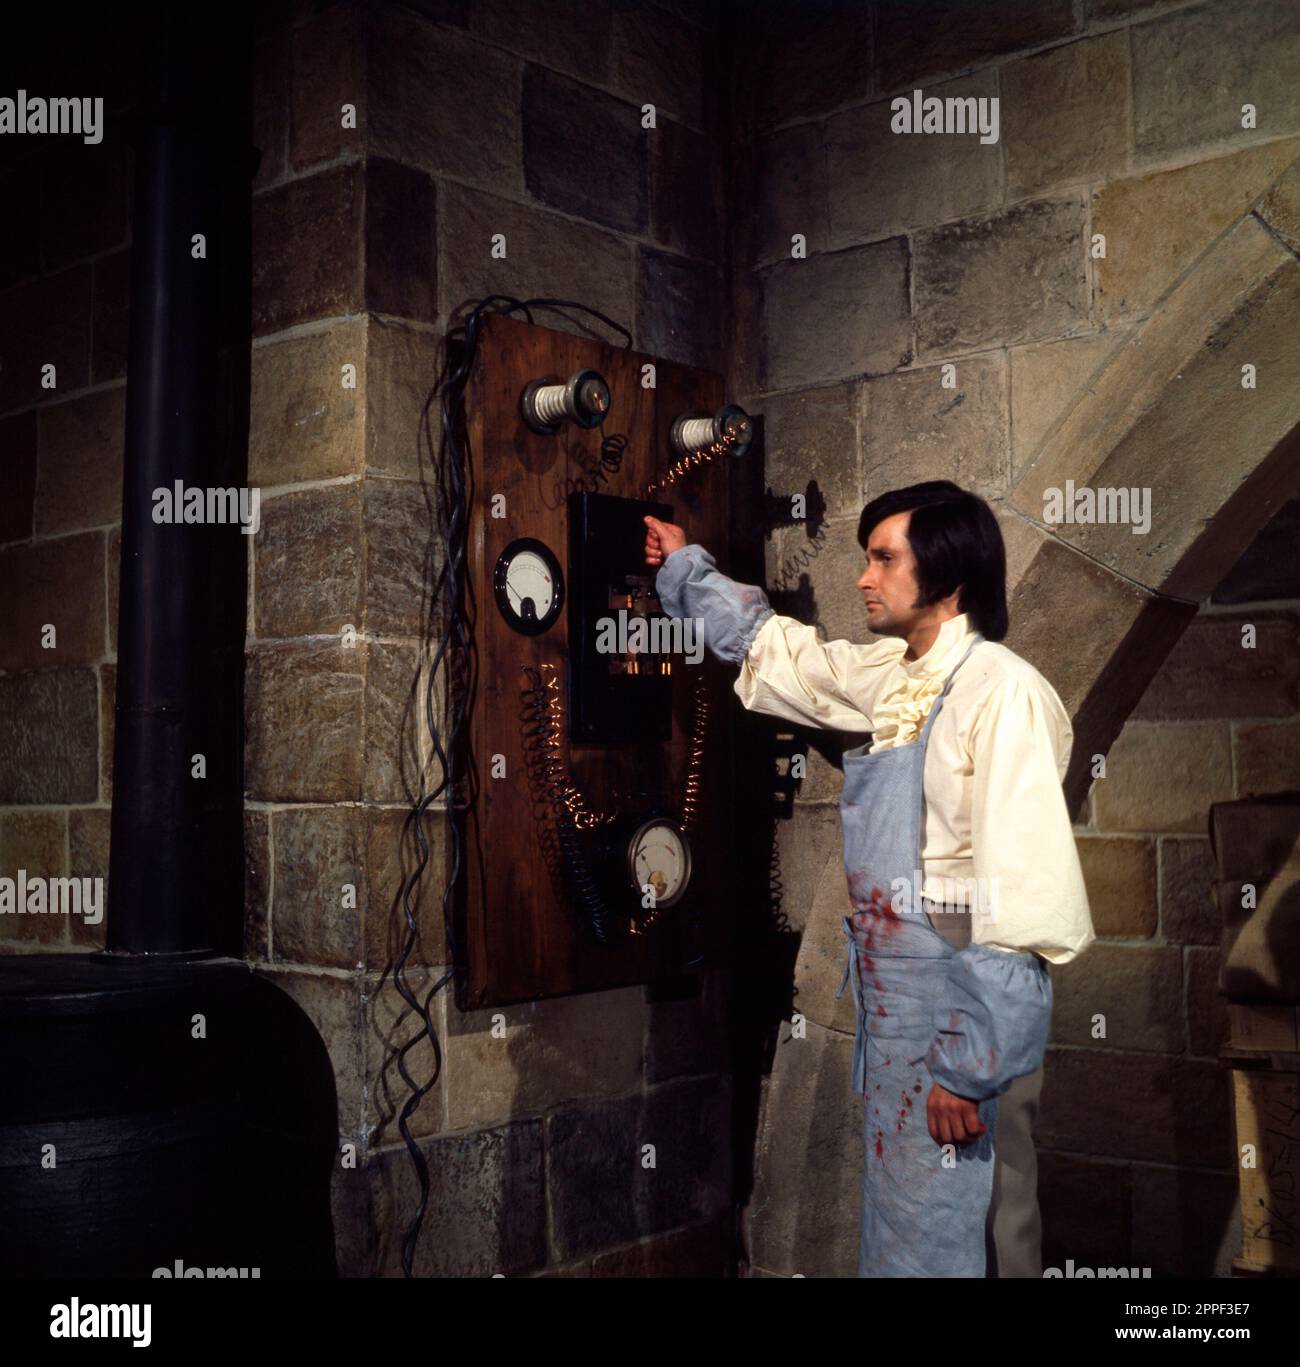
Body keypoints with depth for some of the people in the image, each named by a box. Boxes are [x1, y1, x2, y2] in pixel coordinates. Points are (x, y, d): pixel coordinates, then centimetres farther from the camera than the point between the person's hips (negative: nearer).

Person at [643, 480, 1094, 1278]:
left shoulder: (1004, 692, -17)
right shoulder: (896, 679, 8)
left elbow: (1021, 895, -22)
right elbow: (777, 650, 27)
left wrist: (969, 1064, -22)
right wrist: (687, 569, 33)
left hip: (963, 1007, -8)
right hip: (895, 1001, 8)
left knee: (959, 1238, 4)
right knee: (904, 1222, 18)